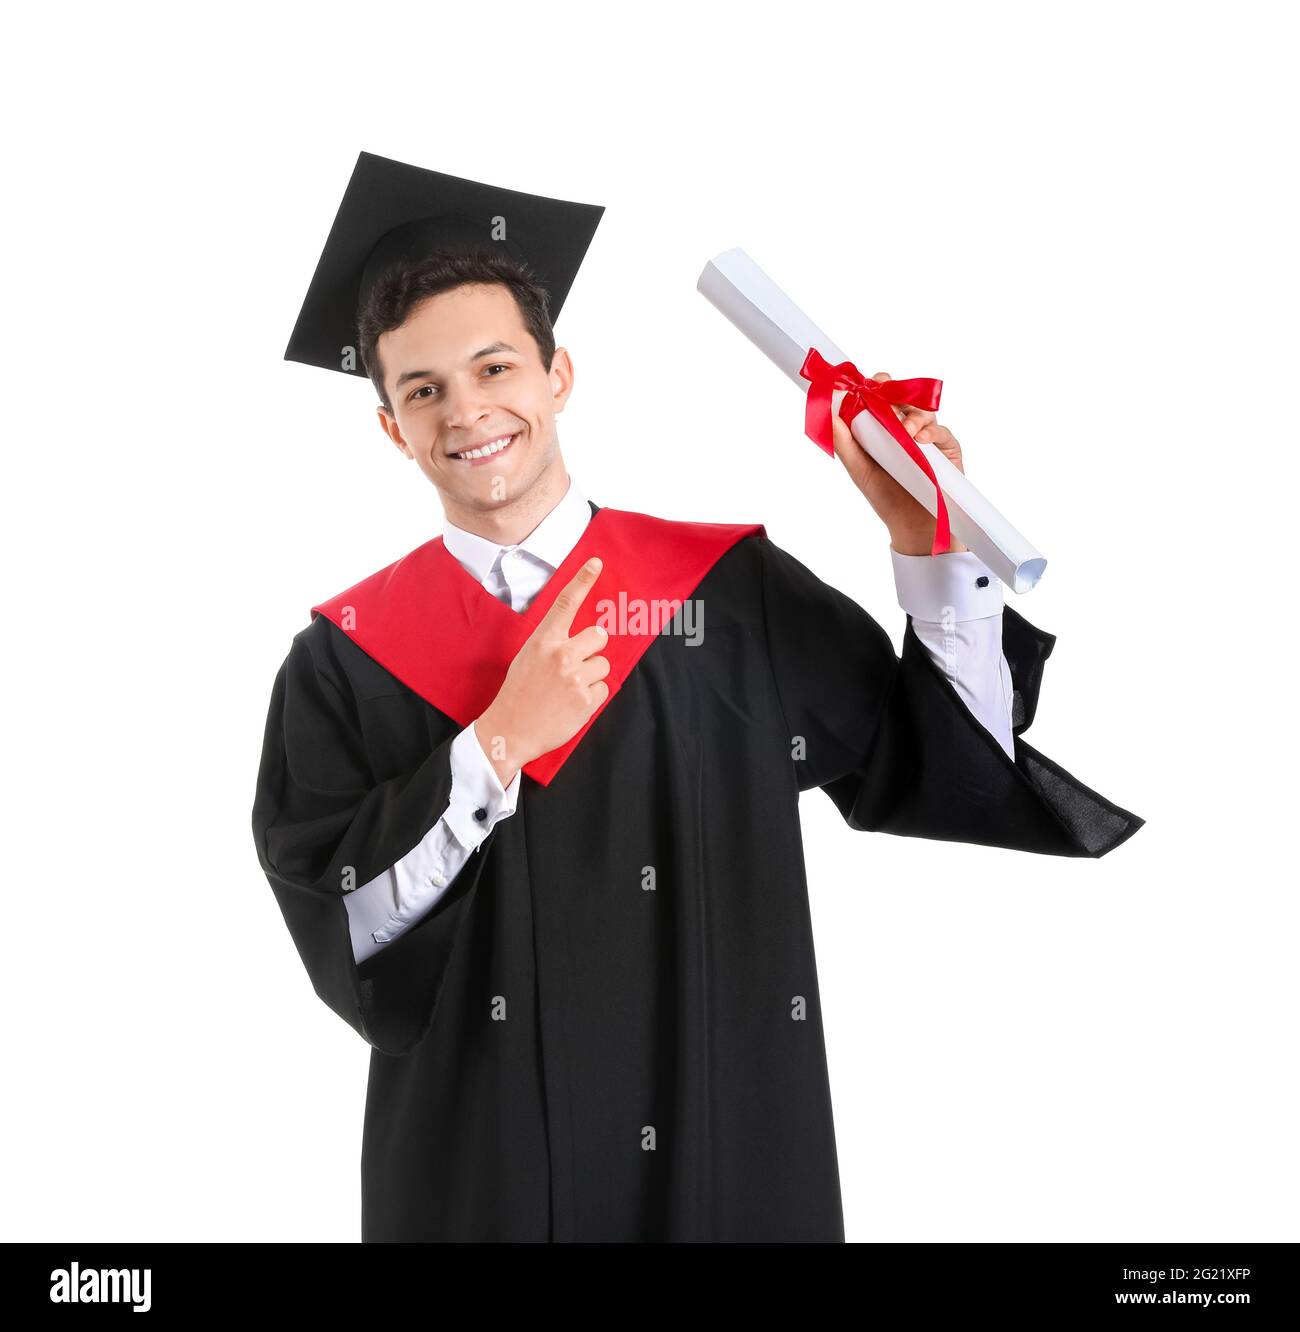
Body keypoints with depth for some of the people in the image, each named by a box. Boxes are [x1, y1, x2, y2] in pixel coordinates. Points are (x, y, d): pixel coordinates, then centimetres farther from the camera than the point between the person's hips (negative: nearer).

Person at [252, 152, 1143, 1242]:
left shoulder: (734, 591, -2)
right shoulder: (348, 660, -2)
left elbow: (951, 773, -2)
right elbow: (335, 936, -10)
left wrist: (926, 540, -12)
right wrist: (496, 745, -19)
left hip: (732, 1153, 1)